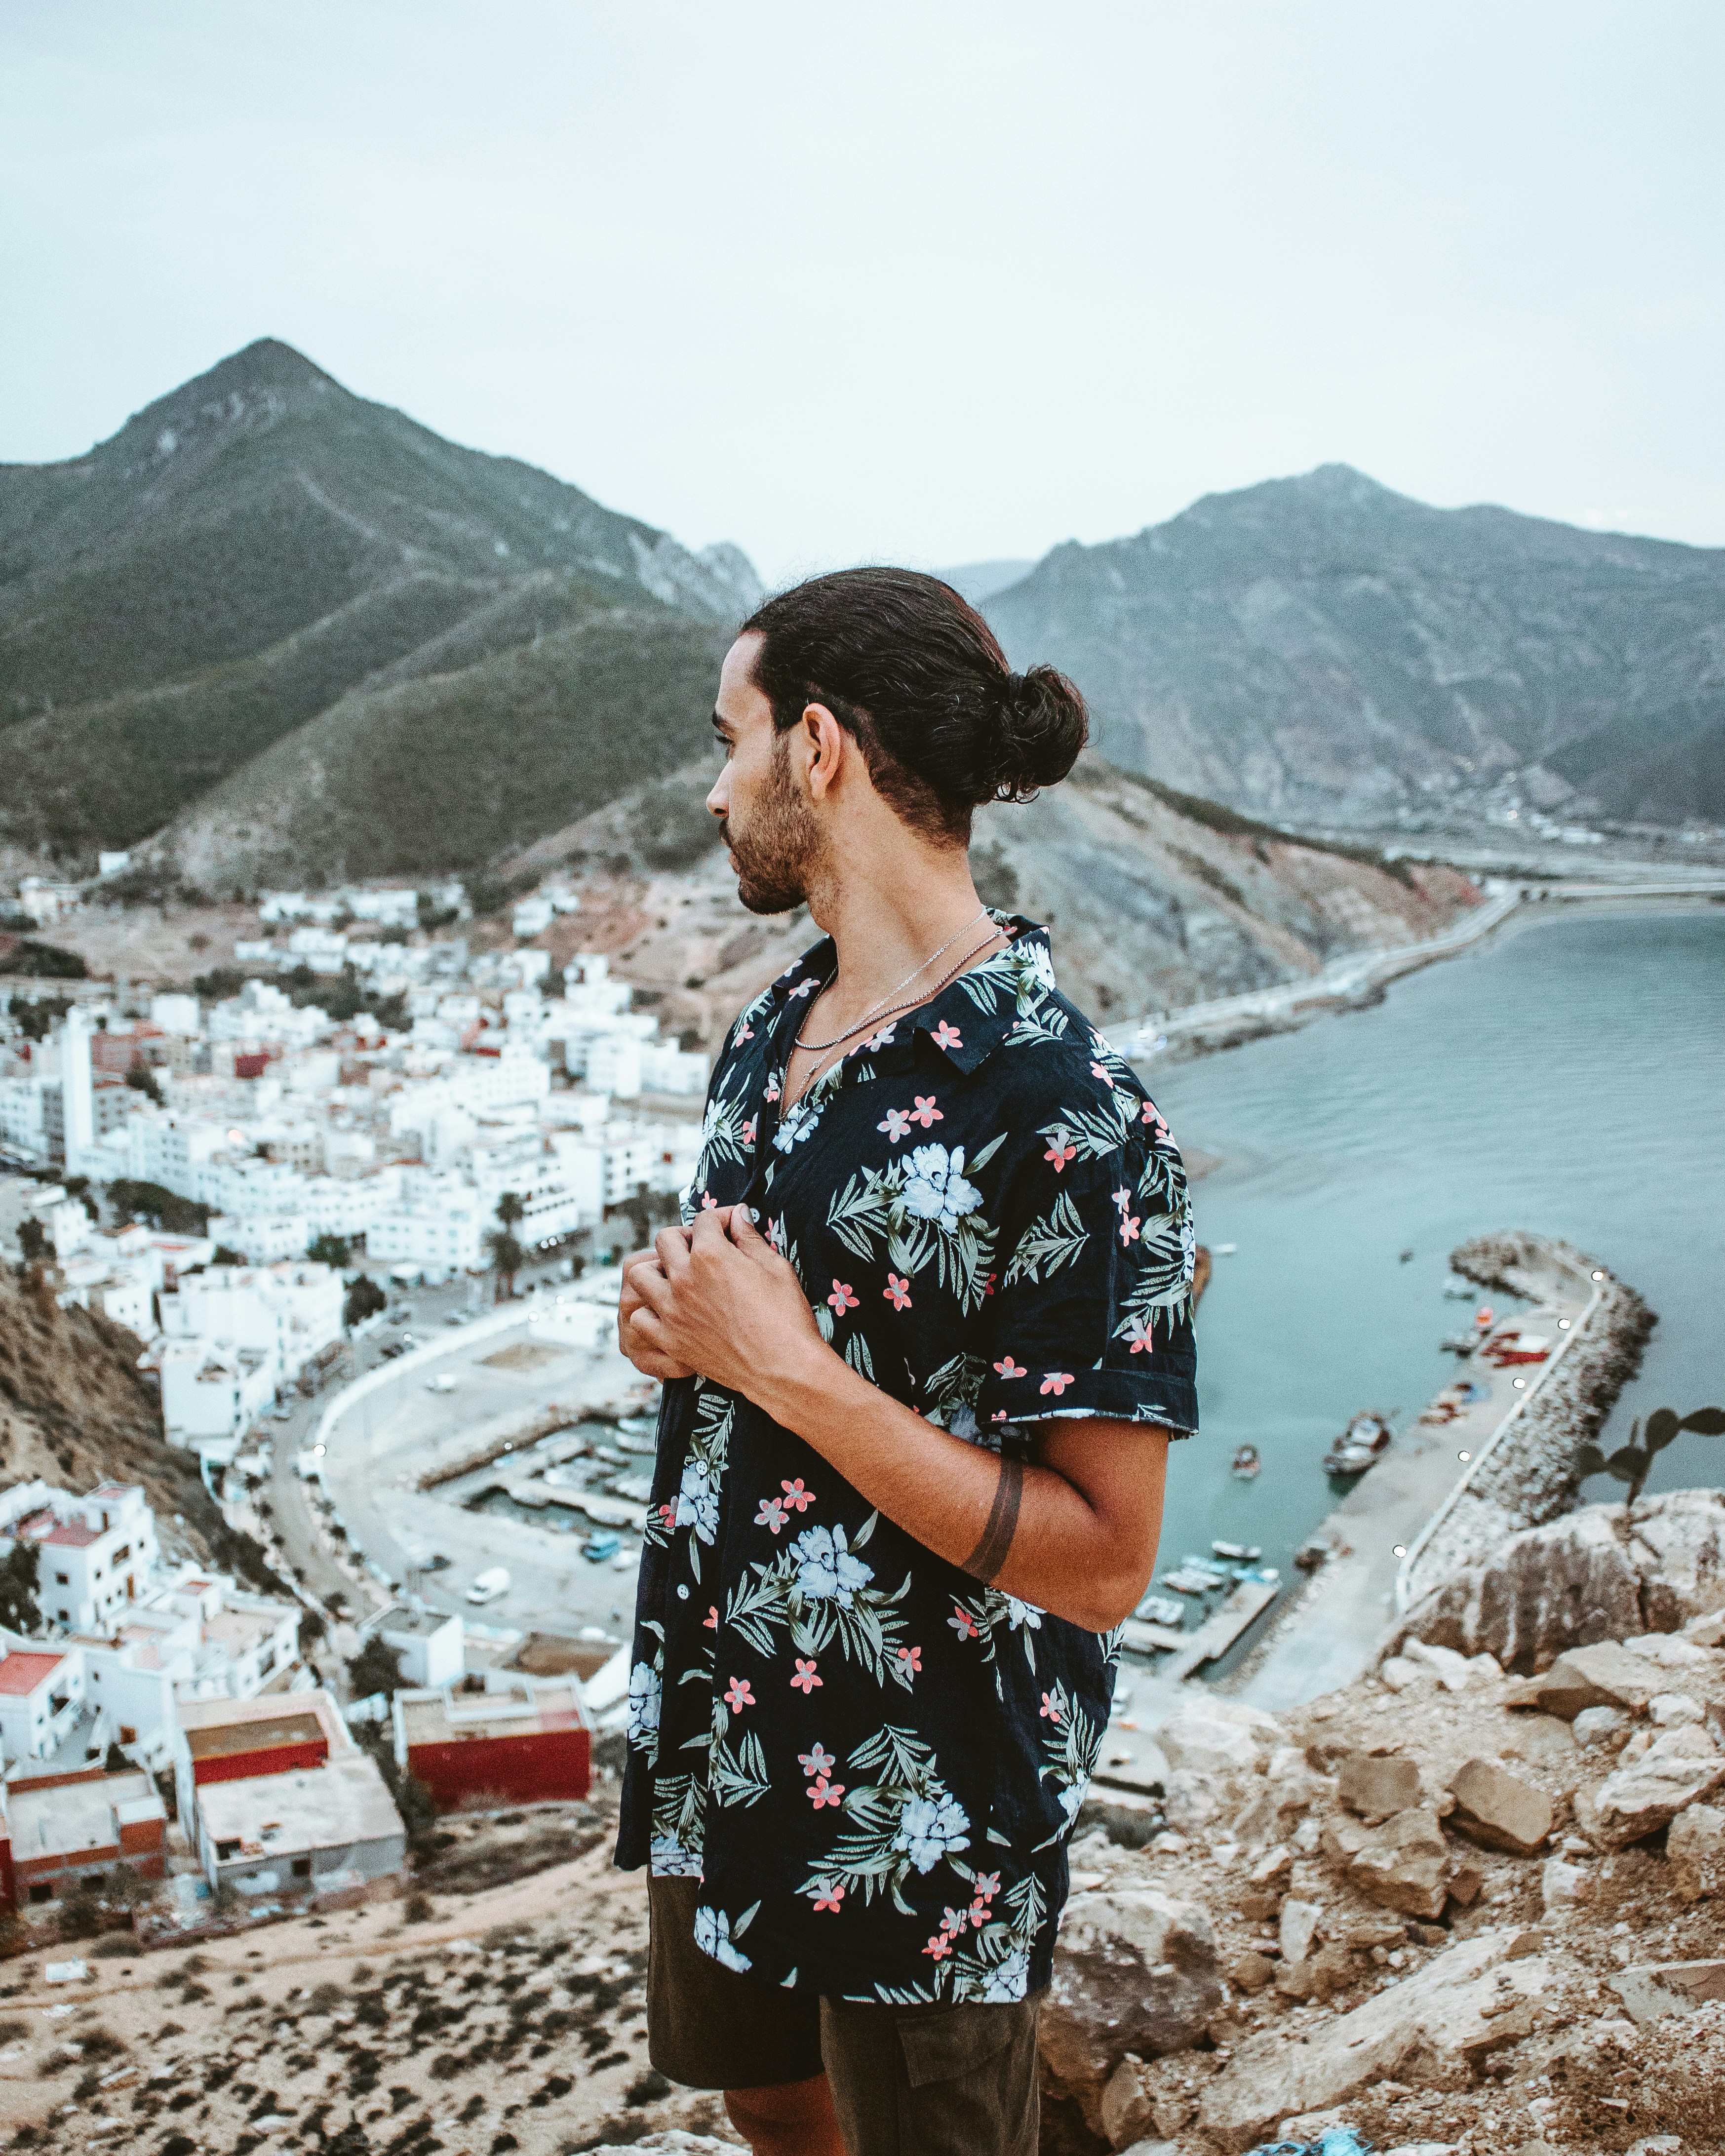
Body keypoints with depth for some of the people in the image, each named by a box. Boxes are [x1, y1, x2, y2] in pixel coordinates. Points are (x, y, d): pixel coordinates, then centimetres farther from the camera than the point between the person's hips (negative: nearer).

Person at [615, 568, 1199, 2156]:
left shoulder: (1062, 1114, -25)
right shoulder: (777, 1029, 1)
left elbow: (1104, 1561, -24)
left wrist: (789, 1368, -27)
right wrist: (673, 1322, -8)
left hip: (922, 1802, -7)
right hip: (718, 1730, 8)